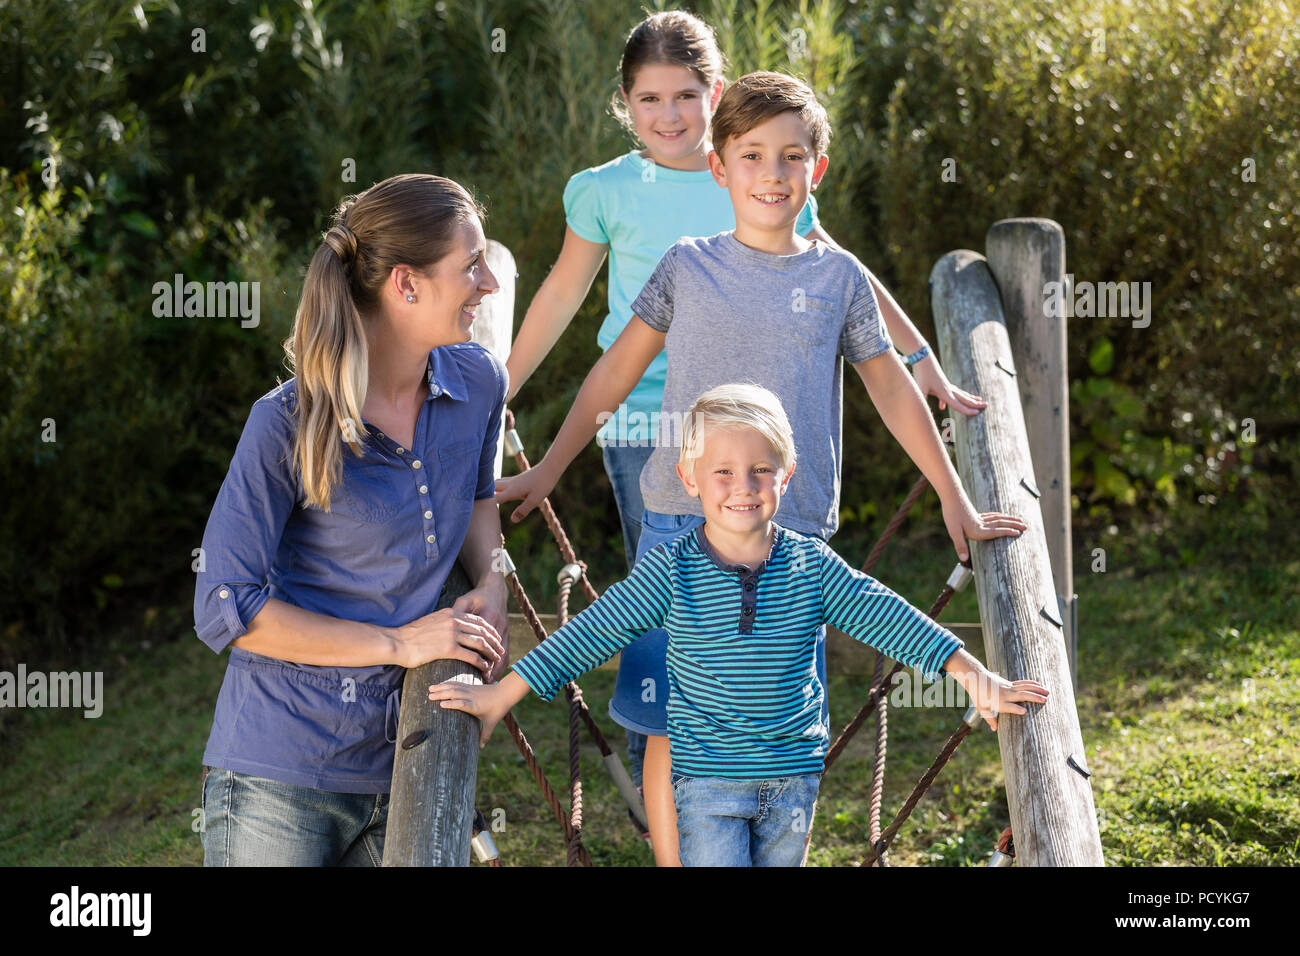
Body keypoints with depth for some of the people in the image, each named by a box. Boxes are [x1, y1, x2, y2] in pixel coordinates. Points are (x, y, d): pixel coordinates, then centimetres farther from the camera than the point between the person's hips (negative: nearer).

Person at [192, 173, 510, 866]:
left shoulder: (477, 384, 2)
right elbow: (226, 610, -14)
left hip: (403, 770, 5)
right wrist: (399, 643, -15)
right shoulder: (287, 425, -15)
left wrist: (490, 583, 3)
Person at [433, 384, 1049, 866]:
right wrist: (500, 697, -8)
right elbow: (592, 634, -7)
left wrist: (978, 679, -9)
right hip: (707, 780, -3)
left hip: (793, 776, 3)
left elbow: (886, 617, -4)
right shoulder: (670, 570, -9)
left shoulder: (812, 565, -4)